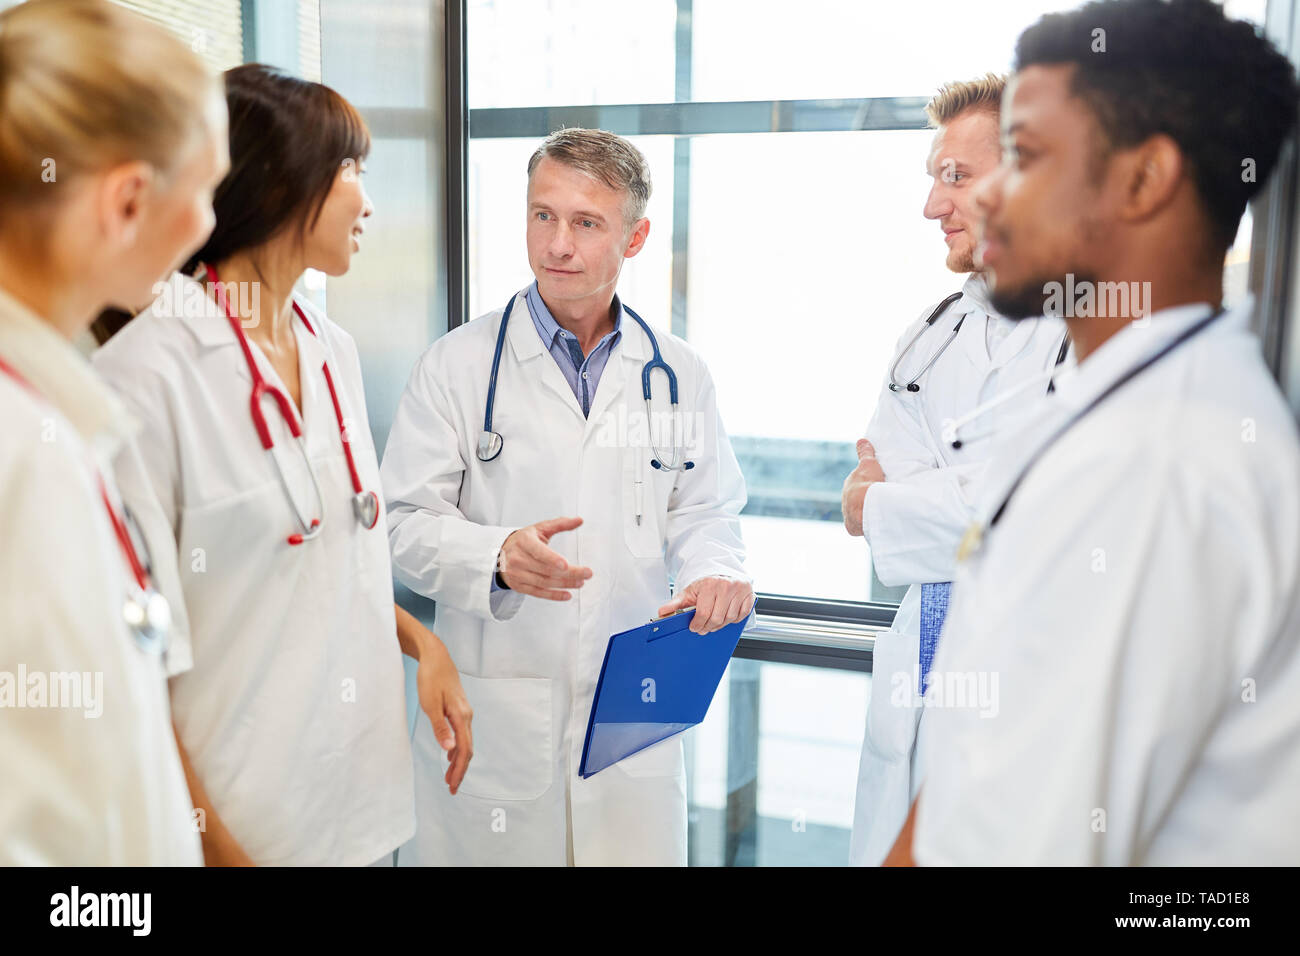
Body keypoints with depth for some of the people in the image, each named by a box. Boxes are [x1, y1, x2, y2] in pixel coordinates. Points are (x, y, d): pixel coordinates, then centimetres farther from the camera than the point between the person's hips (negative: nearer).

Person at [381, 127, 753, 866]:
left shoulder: (678, 373, 8)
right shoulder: (459, 364, 0)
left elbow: (703, 511, 11)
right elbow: (406, 525, -3)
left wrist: (715, 573, -11)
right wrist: (498, 557, -22)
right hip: (492, 712, -2)